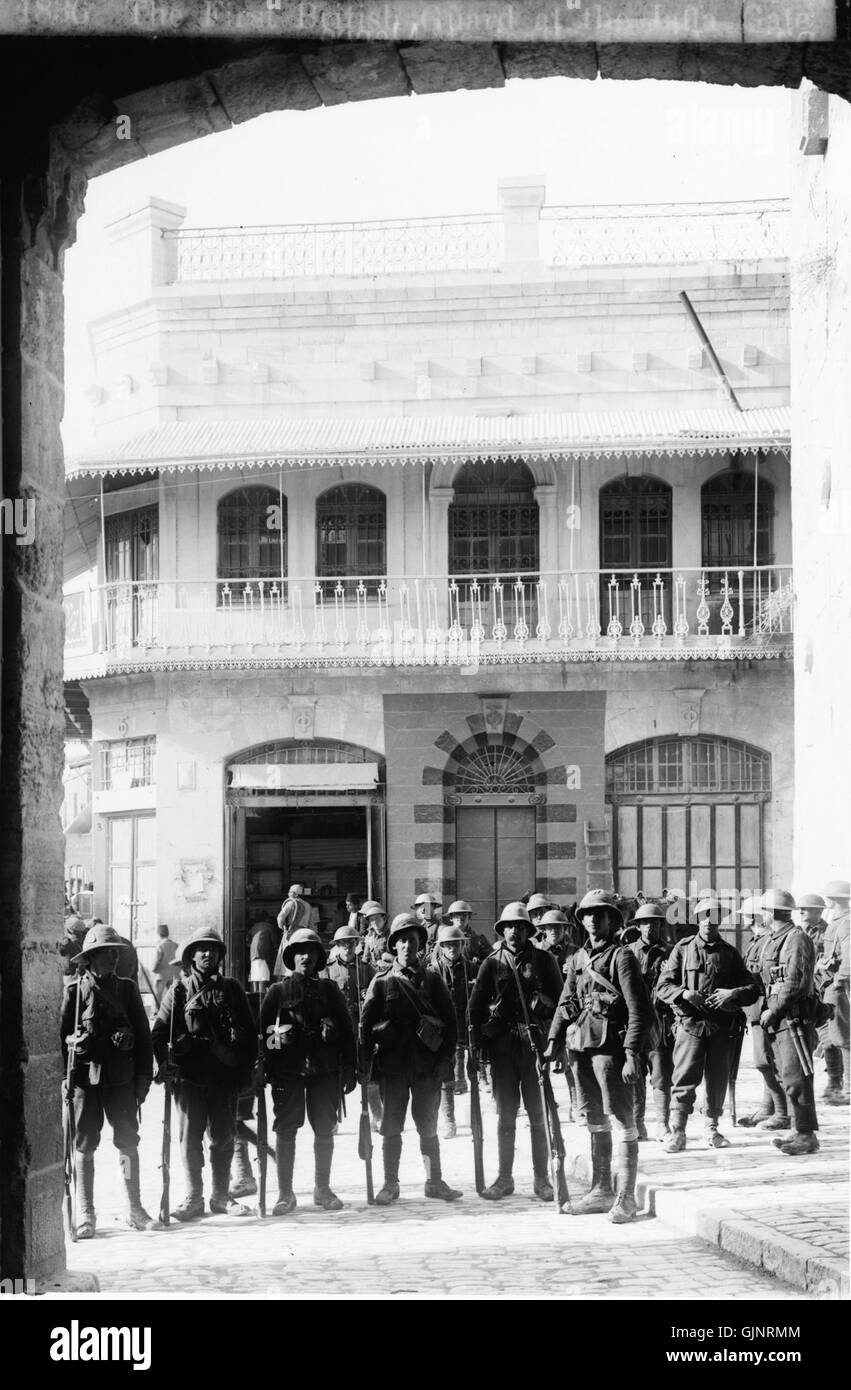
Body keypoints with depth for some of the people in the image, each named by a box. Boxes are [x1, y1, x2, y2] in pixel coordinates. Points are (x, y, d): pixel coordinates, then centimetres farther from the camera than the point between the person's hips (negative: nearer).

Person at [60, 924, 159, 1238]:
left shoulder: (127, 988, 8)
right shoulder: (75, 989, -1)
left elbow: (143, 1034, 10)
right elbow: (60, 1033, 0)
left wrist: (144, 1076, 6)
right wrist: (63, 1074, -7)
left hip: (121, 1077, 2)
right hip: (85, 1075, -2)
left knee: (128, 1142, 5)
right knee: (84, 1144, 2)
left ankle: (135, 1210, 13)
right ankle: (85, 1215, 8)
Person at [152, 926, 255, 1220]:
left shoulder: (231, 988, 10)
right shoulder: (179, 990, 5)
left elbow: (249, 1031, 11)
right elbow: (159, 1030, 4)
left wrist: (245, 1070, 5)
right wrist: (163, 1062, -9)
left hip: (225, 1074, 2)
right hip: (189, 1074, -2)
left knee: (223, 1138, 6)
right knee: (190, 1138, 0)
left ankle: (221, 1196, 16)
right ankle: (193, 1198, 6)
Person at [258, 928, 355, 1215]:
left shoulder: (328, 990, 9)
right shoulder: (278, 991, 6)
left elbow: (346, 1030, 9)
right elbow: (262, 1031, 4)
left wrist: (349, 1070, 3)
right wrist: (264, 1069, -4)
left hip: (325, 1071, 1)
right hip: (287, 1070, -1)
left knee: (324, 1131, 4)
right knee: (286, 1131, -1)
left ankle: (322, 1189, 16)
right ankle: (285, 1194, 4)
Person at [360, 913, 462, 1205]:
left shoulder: (432, 980, 7)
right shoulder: (382, 982, 3)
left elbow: (450, 1021, 6)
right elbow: (366, 1024, 3)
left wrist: (445, 1057, -2)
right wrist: (368, 1061, -4)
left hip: (428, 1064, 1)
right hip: (392, 1065, -1)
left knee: (428, 1127, 6)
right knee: (391, 1128, 4)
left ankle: (434, 1181, 14)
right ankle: (390, 1185, 11)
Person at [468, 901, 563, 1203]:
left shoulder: (543, 961, 5)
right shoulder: (492, 963, 8)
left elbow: (560, 1001, 4)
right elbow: (475, 1007, 6)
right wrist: (474, 1046, -2)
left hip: (535, 1043, -1)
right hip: (501, 1046, 1)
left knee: (538, 1115, 2)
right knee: (505, 1115, 5)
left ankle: (541, 1178, 8)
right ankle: (504, 1178, 12)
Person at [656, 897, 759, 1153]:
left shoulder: (730, 953, 11)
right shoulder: (683, 949, 6)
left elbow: (753, 988, 9)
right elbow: (662, 987, 4)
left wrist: (734, 993, -11)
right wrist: (685, 993, -15)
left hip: (723, 1025, 2)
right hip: (691, 1023, -2)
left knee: (718, 1081, 7)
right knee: (685, 1079, -9)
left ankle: (712, 1129, 20)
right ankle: (677, 1132, -7)